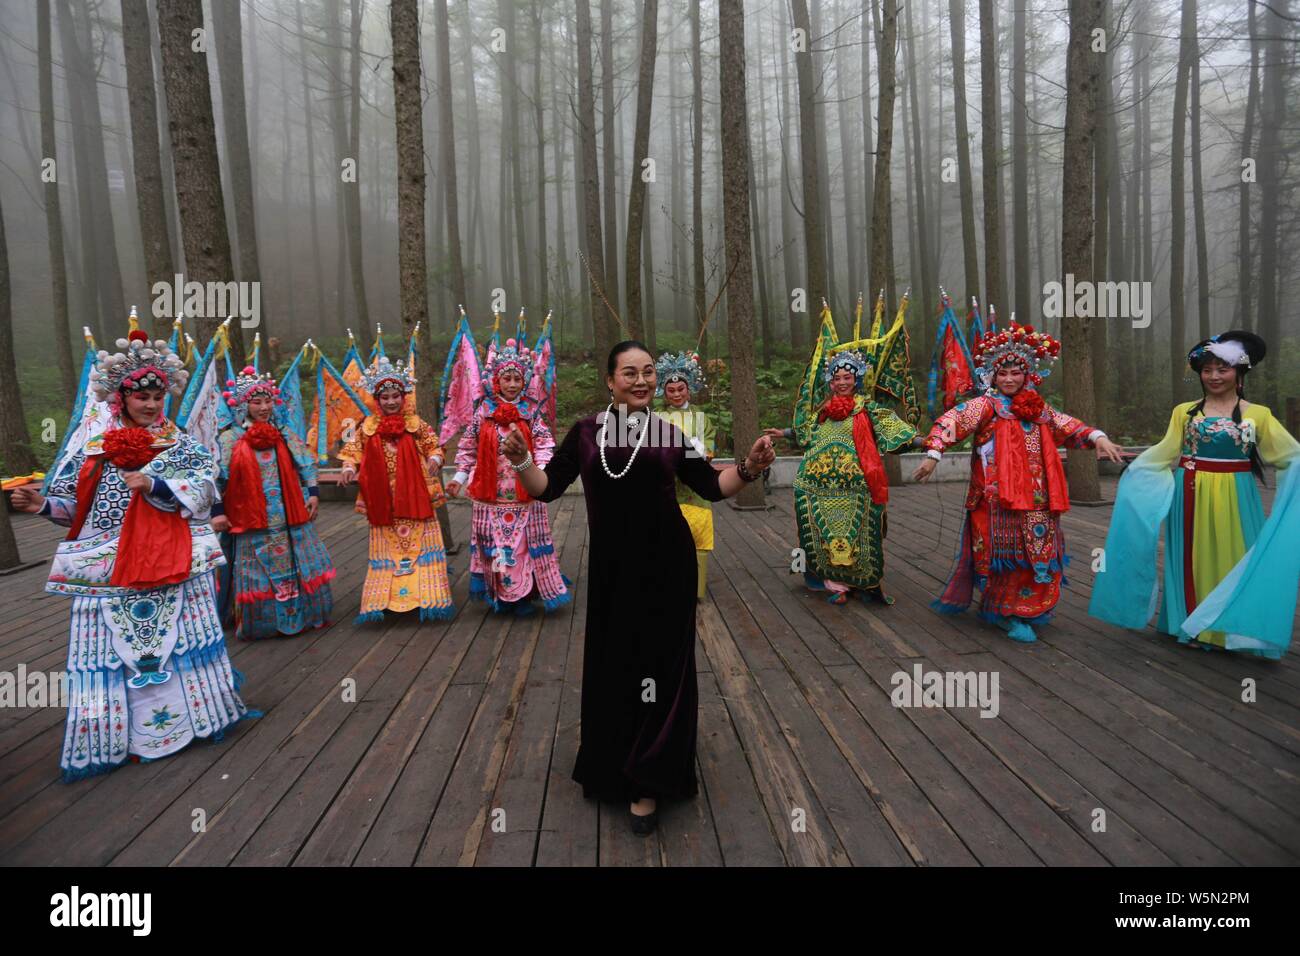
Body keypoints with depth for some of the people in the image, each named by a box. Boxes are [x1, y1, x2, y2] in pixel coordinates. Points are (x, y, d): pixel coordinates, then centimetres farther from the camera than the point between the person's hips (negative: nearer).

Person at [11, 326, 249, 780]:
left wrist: (155, 485, -23)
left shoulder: (182, 445, 3)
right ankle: (115, 733, 16)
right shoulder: (95, 449, 6)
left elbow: (202, 491, -10)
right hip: (110, 570, 1)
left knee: (181, 640, 6)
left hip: (174, 564, -1)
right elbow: (76, 507, 10)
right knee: (112, 647, 3)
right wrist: (43, 505, -9)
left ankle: (194, 714, 22)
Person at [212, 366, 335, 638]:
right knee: (261, 573, 4)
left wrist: (313, 493, 2)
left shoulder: (285, 433, 6)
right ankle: (264, 621, 17)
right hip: (254, 521, -3)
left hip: (293, 517, 3)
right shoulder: (229, 439, -3)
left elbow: (306, 465, 9)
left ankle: (304, 614, 25)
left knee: (298, 567, 11)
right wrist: (217, 511, -8)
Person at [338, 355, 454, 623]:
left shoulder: (416, 424, -1)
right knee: (385, 549, 9)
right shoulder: (368, 427, 2)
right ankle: (382, 599, 16)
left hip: (415, 499, -1)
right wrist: (349, 468, -12)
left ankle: (426, 596, 15)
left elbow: (434, 447, 3)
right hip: (383, 503, 1)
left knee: (420, 545, 6)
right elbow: (353, 452, 7)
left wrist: (434, 460, -18)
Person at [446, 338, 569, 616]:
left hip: (524, 493, -1)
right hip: (491, 492, 1)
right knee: (493, 544, 7)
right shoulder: (484, 410, 2)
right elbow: (468, 446, 7)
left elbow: (544, 445, -6)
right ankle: (498, 594, 20)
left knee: (523, 544, 4)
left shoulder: (531, 411, 1)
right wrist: (459, 477, 4)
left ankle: (524, 594, 15)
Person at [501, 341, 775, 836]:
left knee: (658, 665, 4)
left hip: (666, 564, -1)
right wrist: (521, 460, -16)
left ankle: (647, 783, 20)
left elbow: (712, 486, 3)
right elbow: (547, 488, 2)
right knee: (611, 665, 13)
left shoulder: (668, 433, 2)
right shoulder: (586, 432, 4)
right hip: (610, 565, 1)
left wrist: (749, 467, -14)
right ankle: (611, 766, 39)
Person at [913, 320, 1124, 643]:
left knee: (1040, 550, 12)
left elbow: (1066, 425, 22)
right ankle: (1006, 614, 7)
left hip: (1037, 499, 7)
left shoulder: (1038, 408, 14)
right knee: (1009, 552, -4)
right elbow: (950, 421, -16)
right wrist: (933, 454, -27)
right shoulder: (986, 405, -5)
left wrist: (1097, 437, 6)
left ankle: (1029, 608, 29)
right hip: (999, 497, -7)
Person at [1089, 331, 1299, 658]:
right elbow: (1165, 453, 5)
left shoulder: (1257, 414, 0)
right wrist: (1132, 466, -3)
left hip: (1233, 499, -1)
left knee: (1229, 557, 4)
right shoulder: (1184, 411, 4)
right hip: (1190, 497, 1)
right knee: (1193, 559, 8)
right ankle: (1193, 627, 20)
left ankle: (1227, 631, 18)